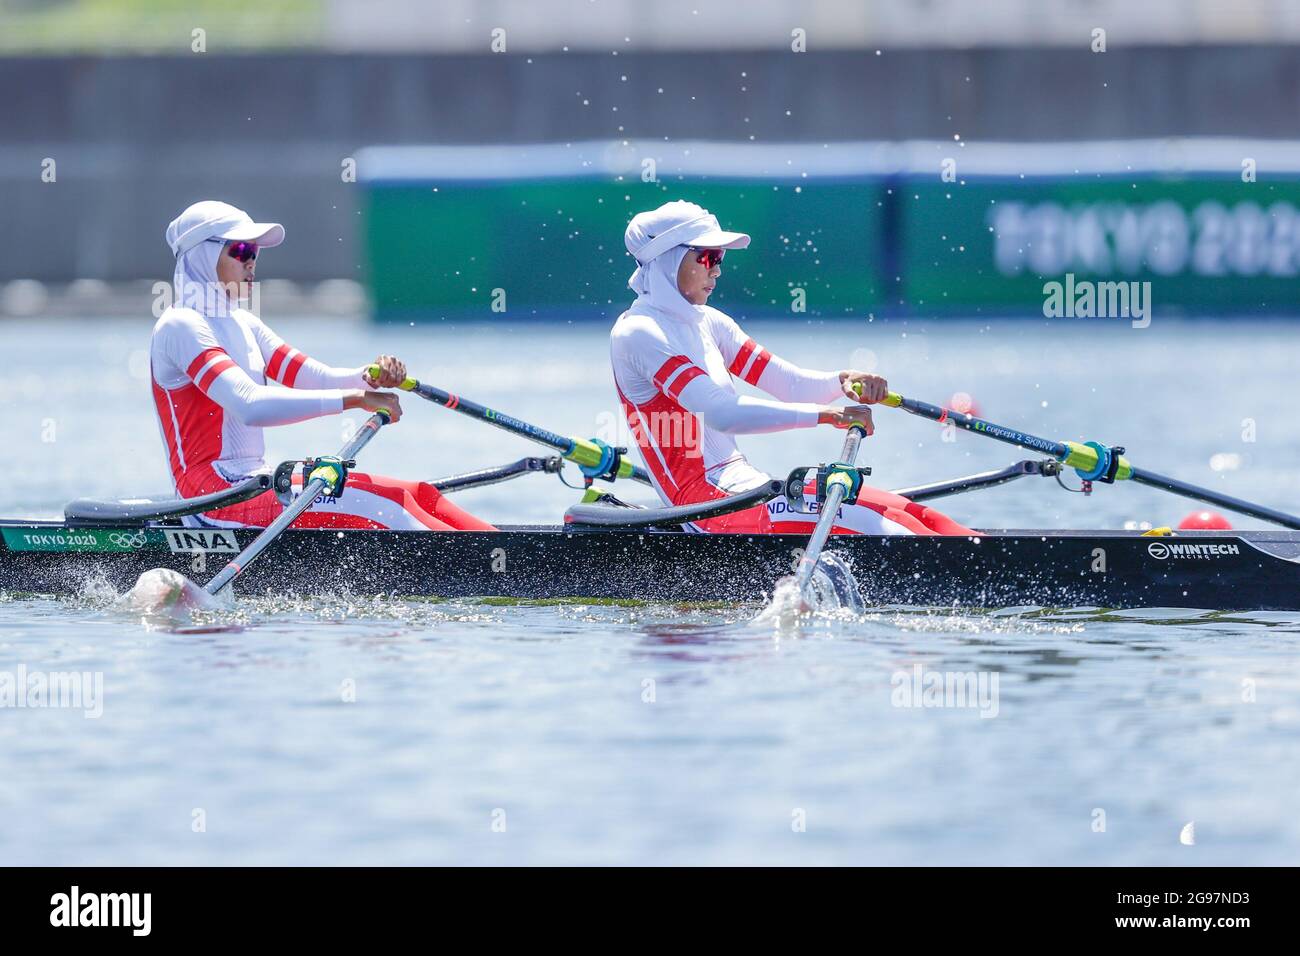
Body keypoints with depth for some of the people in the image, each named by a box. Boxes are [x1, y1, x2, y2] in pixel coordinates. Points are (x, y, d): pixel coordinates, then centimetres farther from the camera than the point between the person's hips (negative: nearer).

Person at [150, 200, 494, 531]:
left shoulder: (242, 325, 20)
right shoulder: (179, 326, -10)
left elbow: (321, 380, 12)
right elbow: (249, 406, -24)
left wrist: (369, 377, -12)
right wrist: (355, 399, -25)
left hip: (253, 488, 9)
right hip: (215, 496, -9)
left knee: (420, 496, -3)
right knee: (382, 502, -22)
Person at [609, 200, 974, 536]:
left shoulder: (707, 323, 17)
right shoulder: (637, 333, -10)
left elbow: (790, 384, 13)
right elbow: (720, 412, -22)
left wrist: (842, 381, -10)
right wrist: (826, 415, -25)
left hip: (740, 486, 9)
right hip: (703, 500, -9)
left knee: (912, 515, -8)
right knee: (872, 519, -26)